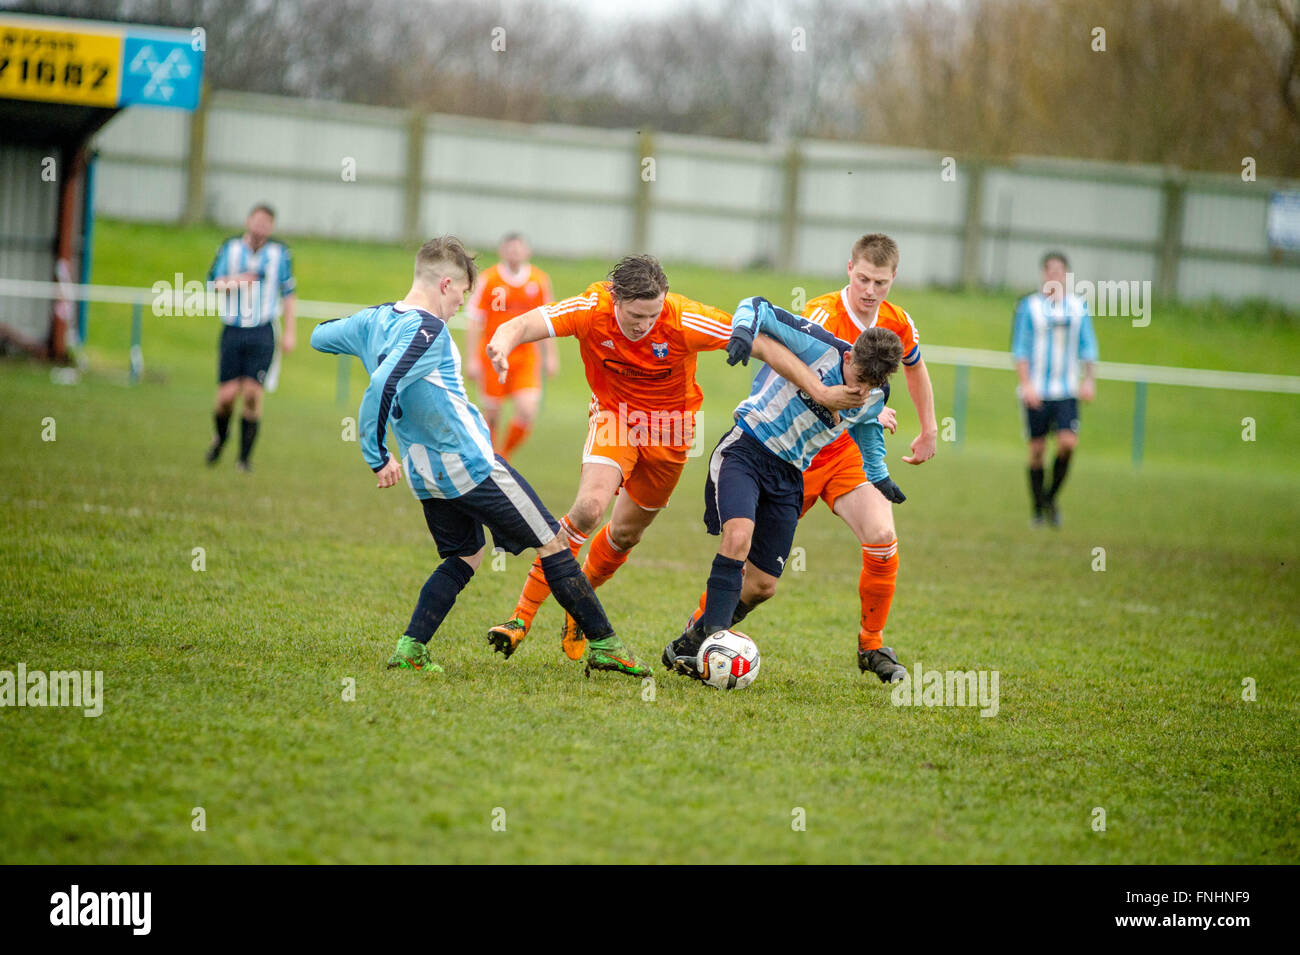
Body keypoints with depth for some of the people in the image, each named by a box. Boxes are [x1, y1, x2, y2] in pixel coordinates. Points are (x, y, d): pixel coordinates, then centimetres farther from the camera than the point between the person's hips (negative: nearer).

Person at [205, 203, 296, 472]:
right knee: (227, 395, -6)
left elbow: (288, 293, 12)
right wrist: (234, 282, -13)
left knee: (252, 394, -11)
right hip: (232, 332, 0)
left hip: (262, 334, 0)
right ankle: (220, 436, 26)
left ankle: (244, 457, 0)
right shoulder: (230, 248, 6)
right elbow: (214, 283, 7)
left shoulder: (279, 253, 6)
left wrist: (290, 331, 6)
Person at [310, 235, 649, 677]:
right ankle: (603, 644, 5)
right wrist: (378, 456, -23)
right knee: (550, 543, 3)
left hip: (424, 473, 9)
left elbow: (320, 336, 24)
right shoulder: (427, 330, -20)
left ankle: (410, 647, 6)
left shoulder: (373, 320, 5)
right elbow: (382, 388, -32)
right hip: (470, 466, -8)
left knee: (465, 556, 22)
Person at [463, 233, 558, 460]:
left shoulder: (539, 280, 2)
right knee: (492, 414, 3)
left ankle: (504, 454, 11)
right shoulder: (488, 280, -6)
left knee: (527, 411, -13)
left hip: (525, 357, 2)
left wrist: (550, 356, 9)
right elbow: (474, 322, -2)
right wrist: (471, 359, -6)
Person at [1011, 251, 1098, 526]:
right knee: (1037, 449, 1)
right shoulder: (1028, 307, -1)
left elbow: (1088, 347, 15)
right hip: (1036, 392, -2)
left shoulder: (1079, 307, 9)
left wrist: (1089, 380, 4)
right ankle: (1038, 510, 13)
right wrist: (1026, 384, -11)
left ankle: (1051, 497, 6)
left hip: (1066, 391, 2)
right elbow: (1019, 349, -2)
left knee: (1068, 442, -15)